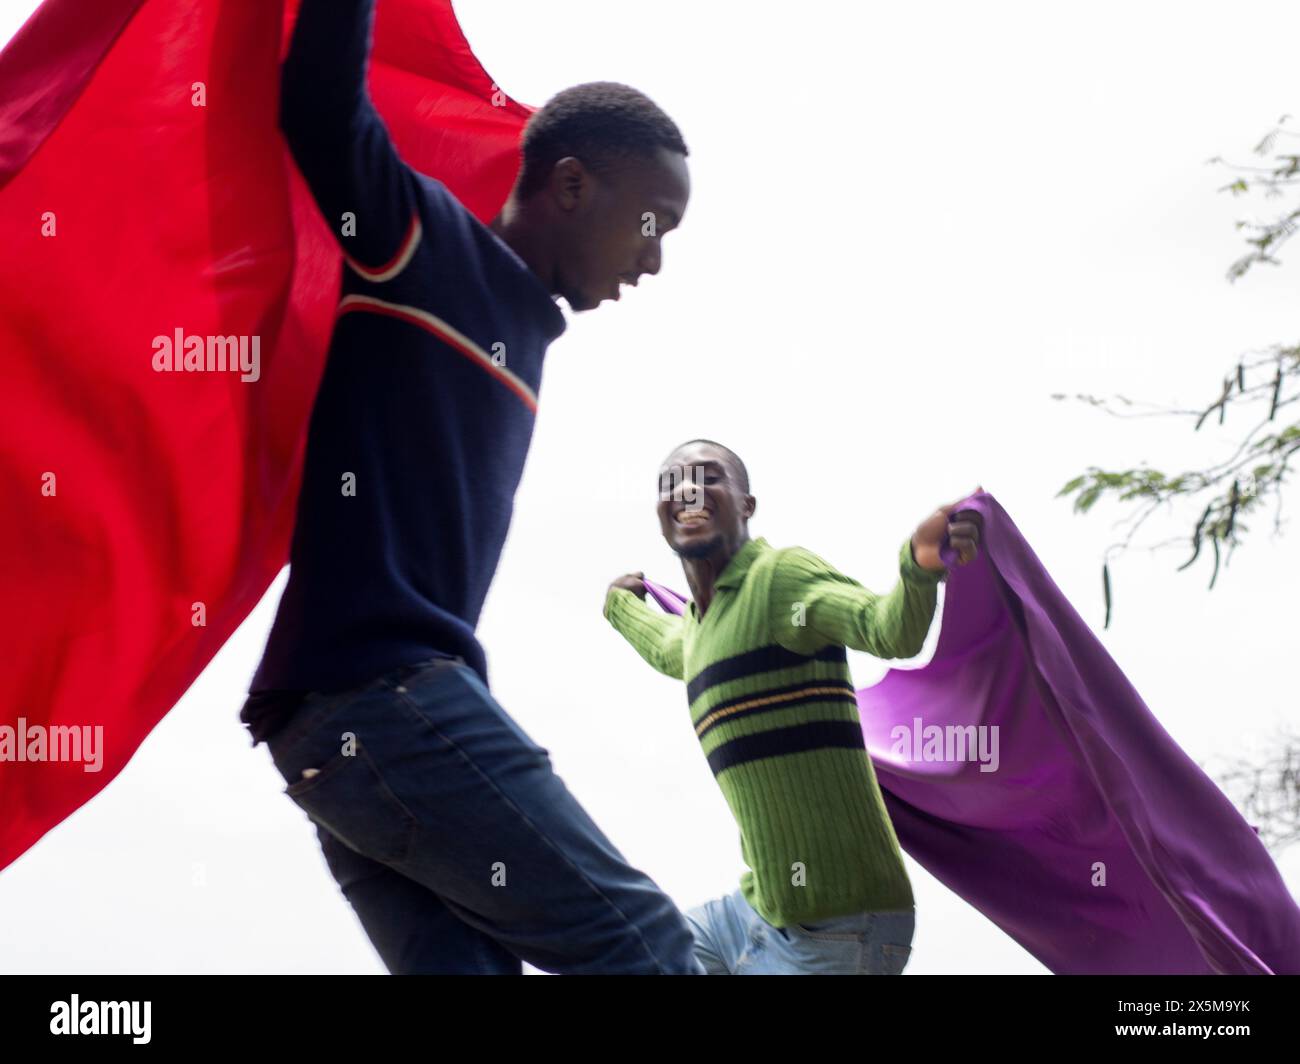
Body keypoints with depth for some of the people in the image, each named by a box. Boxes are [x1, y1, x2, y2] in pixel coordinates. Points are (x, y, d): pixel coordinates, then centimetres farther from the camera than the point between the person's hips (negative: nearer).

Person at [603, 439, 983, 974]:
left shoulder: (781, 574, -11)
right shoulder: (701, 621, 16)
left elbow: (888, 630, -30)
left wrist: (919, 566, -51)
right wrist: (620, 605, 60)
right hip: (761, 909, 9)